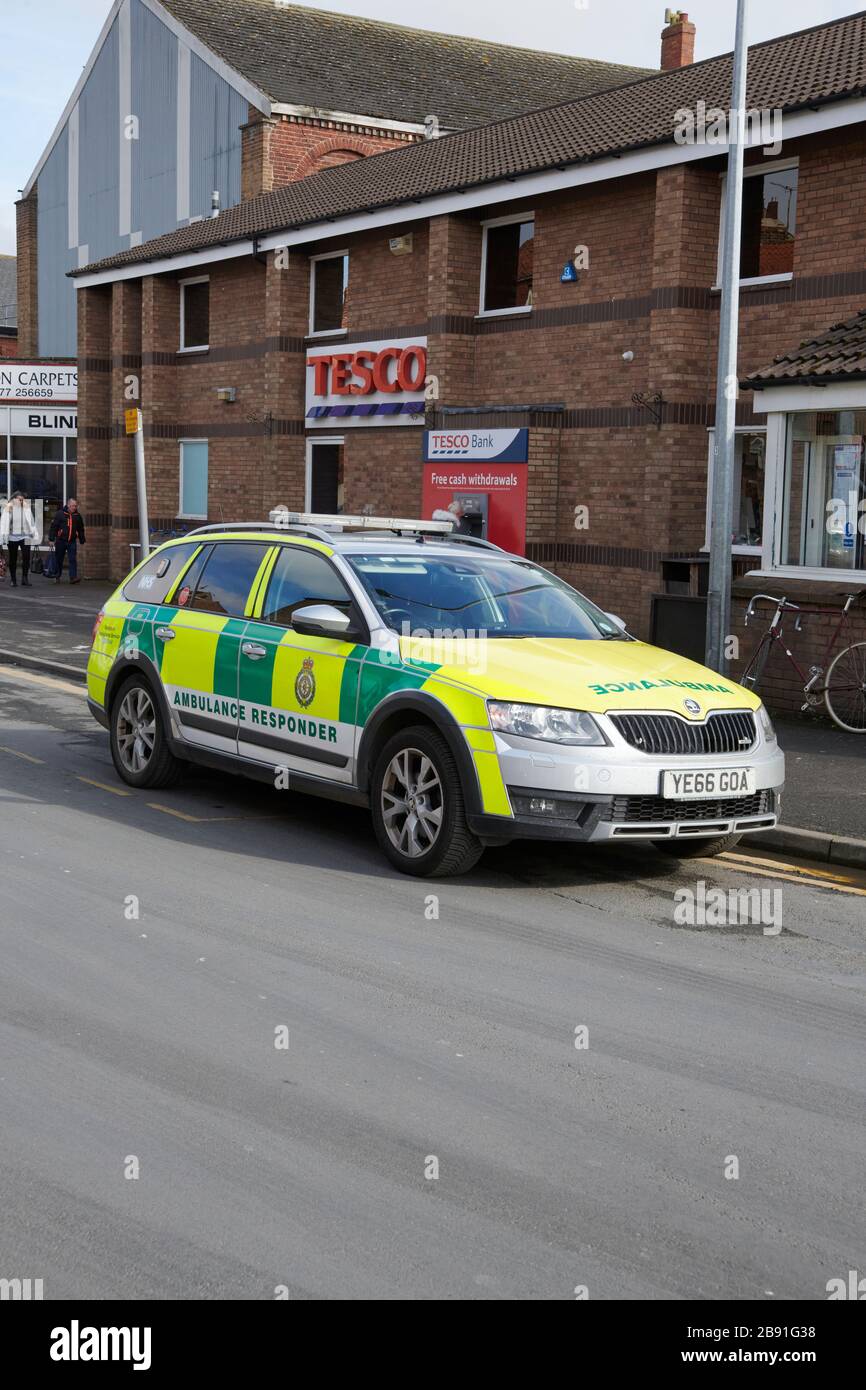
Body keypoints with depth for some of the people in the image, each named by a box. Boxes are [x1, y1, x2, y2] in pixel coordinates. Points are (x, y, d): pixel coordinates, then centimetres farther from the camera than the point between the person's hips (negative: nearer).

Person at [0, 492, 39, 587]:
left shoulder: (27, 509, 6)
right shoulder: (8, 509, -1)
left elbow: (31, 522, 5)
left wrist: (34, 534, -1)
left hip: (25, 537, 1)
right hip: (12, 537, -1)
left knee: (26, 558, -11)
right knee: (13, 559, 7)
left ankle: (25, 578, -5)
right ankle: (13, 580, 14)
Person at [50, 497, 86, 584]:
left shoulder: (78, 515, 7)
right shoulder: (60, 514, -3)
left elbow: (81, 529, 15)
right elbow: (54, 526, -3)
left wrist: (83, 541, 16)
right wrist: (51, 538, -8)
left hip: (72, 541, 1)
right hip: (60, 540, -1)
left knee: (73, 560, -9)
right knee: (59, 560, 9)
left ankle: (73, 577, -14)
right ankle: (57, 577, 22)